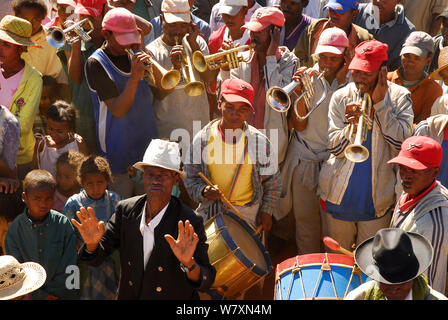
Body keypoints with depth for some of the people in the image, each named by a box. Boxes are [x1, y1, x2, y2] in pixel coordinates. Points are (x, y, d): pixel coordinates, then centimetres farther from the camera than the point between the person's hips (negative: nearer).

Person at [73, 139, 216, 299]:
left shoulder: (190, 222, -21)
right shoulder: (125, 209, -10)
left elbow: (205, 282, -23)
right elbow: (95, 259, -6)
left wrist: (189, 263, -42)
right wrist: (92, 243, -27)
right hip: (128, 295, 3)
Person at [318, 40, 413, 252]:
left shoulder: (399, 97, -3)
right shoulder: (341, 97, -1)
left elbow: (402, 143, -14)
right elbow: (334, 148, -5)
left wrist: (380, 103, -15)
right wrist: (353, 125, -23)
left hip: (377, 200, -1)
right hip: (340, 195, 1)